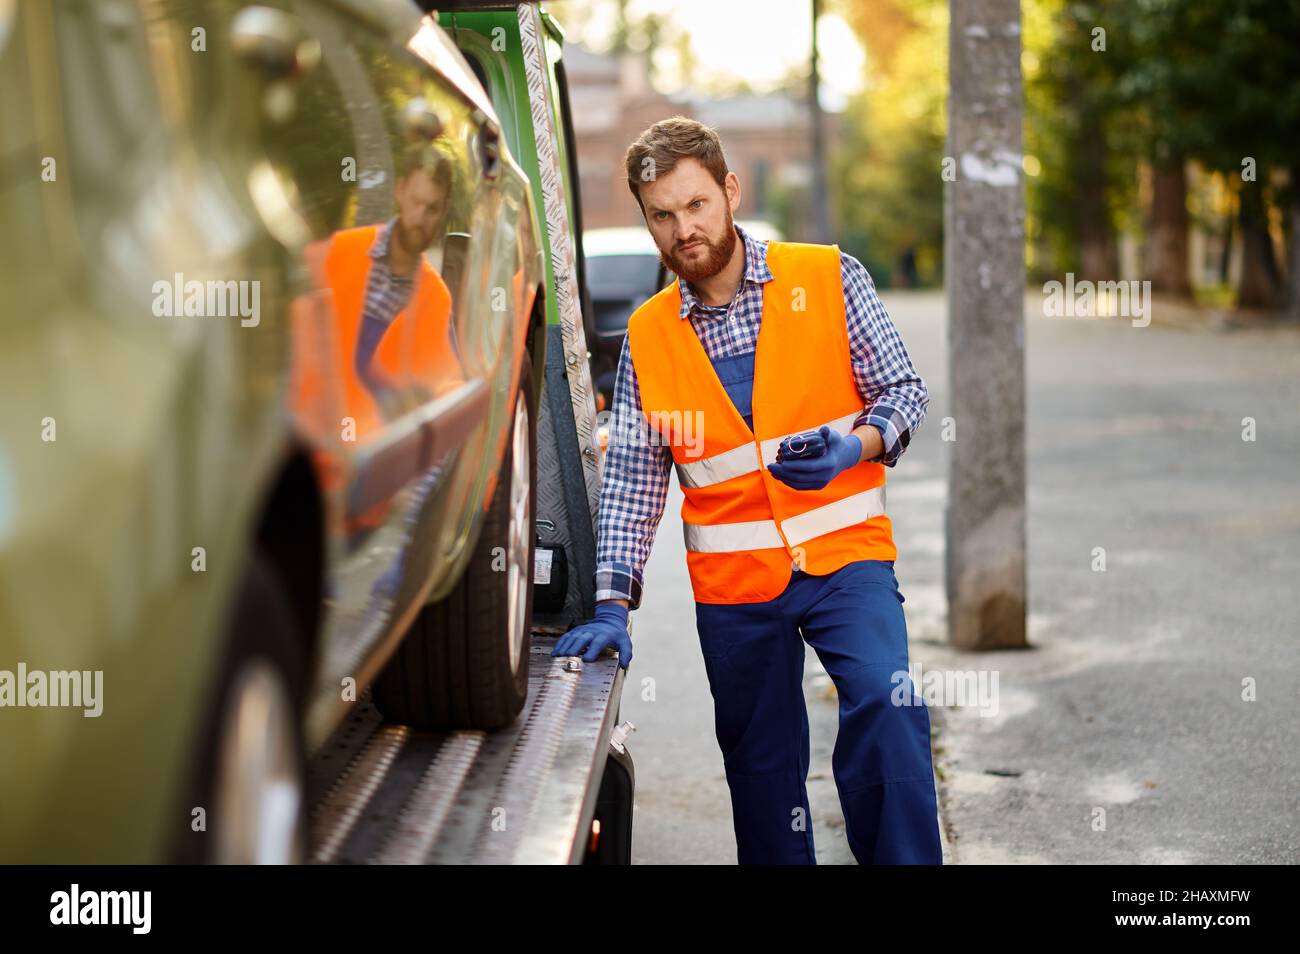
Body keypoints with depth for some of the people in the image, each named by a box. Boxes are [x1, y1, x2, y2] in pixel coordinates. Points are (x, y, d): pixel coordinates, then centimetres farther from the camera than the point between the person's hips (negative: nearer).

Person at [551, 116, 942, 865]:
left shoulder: (829, 279, -2)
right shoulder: (647, 337, 4)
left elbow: (905, 391, 0)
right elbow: (632, 477, 3)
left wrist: (855, 446, -21)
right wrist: (613, 604, -5)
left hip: (844, 554, -2)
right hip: (733, 581, 3)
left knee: (887, 708, -24)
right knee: (761, 767, 10)